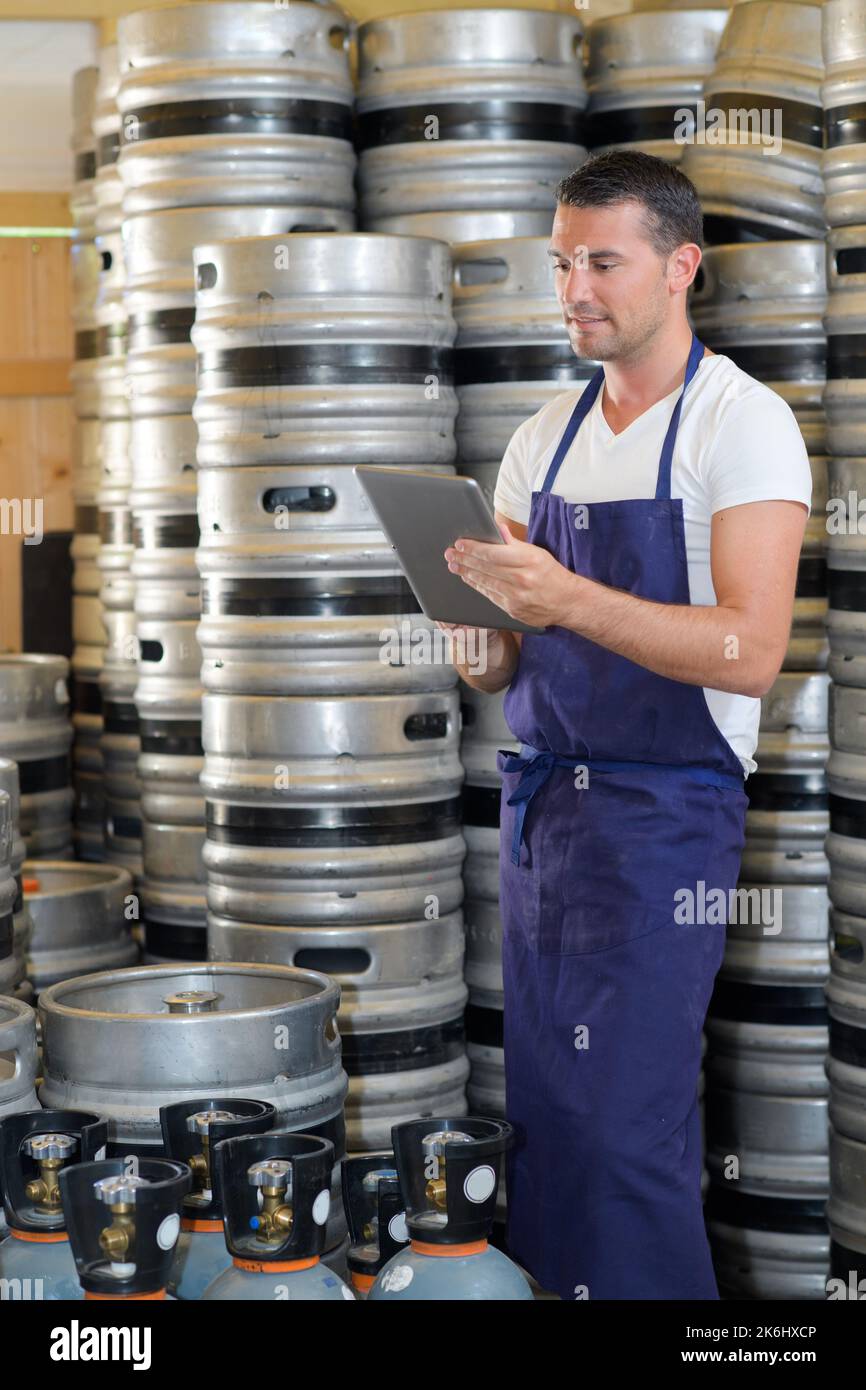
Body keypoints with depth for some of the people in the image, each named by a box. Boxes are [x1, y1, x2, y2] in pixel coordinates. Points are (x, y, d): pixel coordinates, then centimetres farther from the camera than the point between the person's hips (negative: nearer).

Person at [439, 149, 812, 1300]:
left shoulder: (742, 422, -7)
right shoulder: (545, 435, 14)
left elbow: (750, 652, -18)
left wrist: (572, 603, -28)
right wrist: (484, 644, -6)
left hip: (663, 817, -6)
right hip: (538, 805, 6)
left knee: (628, 1136, -6)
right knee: (543, 1115, 10)